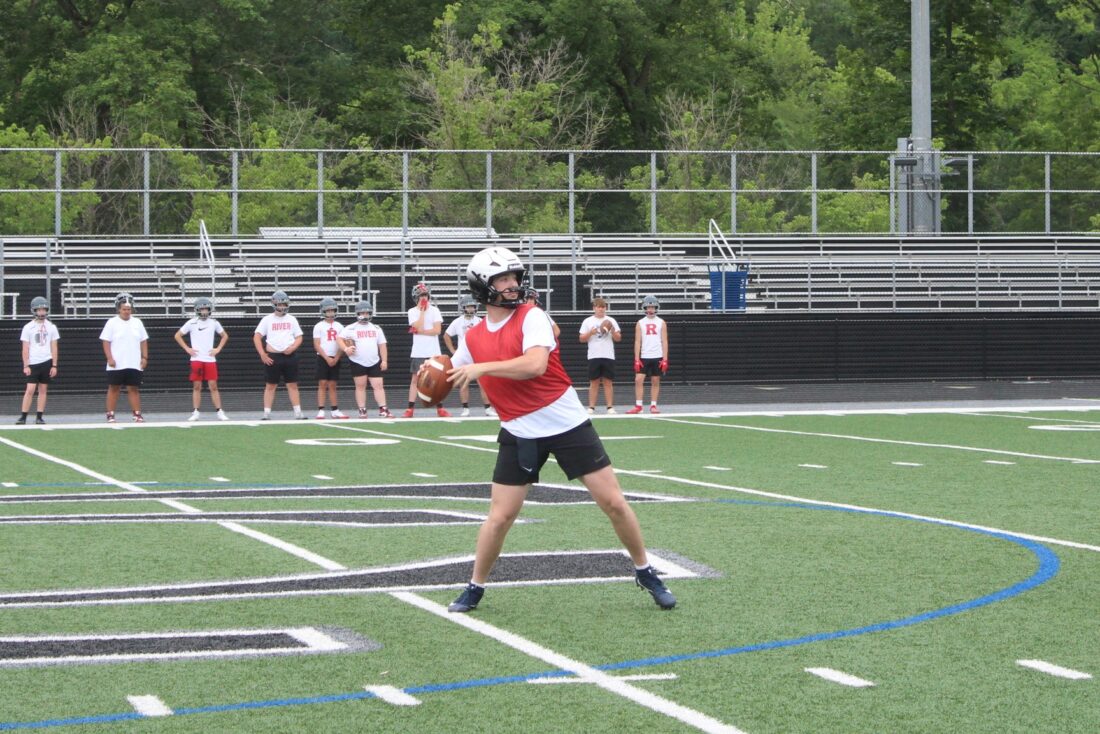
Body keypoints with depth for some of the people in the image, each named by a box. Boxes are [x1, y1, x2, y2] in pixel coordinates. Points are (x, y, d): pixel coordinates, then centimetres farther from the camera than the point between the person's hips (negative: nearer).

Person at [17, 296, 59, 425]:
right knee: (30, 390, -9)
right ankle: (23, 416, -7)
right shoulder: (28, 327, 0)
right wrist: (25, 366, -7)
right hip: (33, 363, -2)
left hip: (47, 362, 2)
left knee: (43, 390, 4)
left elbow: (54, 348, 7)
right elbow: (25, 349, 0)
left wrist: (54, 365, 1)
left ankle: (39, 416, 7)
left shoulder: (51, 327, 5)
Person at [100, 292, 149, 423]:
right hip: (116, 365, -3)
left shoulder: (137, 323, 10)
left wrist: (144, 357, 3)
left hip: (134, 364, 3)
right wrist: (110, 358, -13)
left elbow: (143, 342, 13)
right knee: (114, 388, 1)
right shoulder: (112, 323, -1)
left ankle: (137, 414, 5)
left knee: (134, 389, 4)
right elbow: (106, 342, -4)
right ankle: (110, 415, 4)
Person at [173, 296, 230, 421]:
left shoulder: (214, 323, 6)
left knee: (213, 386, -1)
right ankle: (195, 412, 5)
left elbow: (225, 336, 20)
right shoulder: (192, 323, 1)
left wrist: (218, 349, 7)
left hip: (210, 359, 1)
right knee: (197, 387, 1)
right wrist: (187, 349, 1)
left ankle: (220, 412, -1)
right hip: (196, 359, -1)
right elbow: (178, 336, 8)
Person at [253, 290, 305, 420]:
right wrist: (262, 354, -8)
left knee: (293, 385, 3)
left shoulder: (292, 319, 10)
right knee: (270, 385, 1)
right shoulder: (267, 319, 3)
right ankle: (266, 414, 3)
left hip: (289, 356, 2)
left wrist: (292, 348, -9)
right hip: (273, 357, -2)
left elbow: (299, 337, 11)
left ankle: (298, 413, 5)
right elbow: (257, 337, 1)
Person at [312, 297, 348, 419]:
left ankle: (335, 411, 8)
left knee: (333, 385, 6)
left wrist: (336, 359, -6)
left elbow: (342, 345, 7)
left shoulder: (339, 326, 11)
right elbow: (317, 345, -4)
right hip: (323, 358, -3)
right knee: (322, 384, -8)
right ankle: (321, 411, -10)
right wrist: (327, 358, -12)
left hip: (335, 359, 3)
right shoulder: (319, 326, 0)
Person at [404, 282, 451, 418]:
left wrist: (419, 331, -11)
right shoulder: (412, 312, 2)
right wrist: (422, 310, -9)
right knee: (415, 379, -1)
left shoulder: (434, 310, 2)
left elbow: (437, 330, -8)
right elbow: (419, 327, -13)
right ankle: (410, 409, -1)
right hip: (418, 352, 0)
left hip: (433, 352, 0)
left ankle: (440, 409, 7)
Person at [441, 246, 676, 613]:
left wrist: (481, 368, -27)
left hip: (568, 424, -3)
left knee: (613, 503, -2)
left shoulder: (532, 317, -11)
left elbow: (535, 364, -28)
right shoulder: (473, 338, 4)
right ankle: (475, 588, 17)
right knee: (499, 517, -2)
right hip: (519, 435, 3)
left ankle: (646, 573, 16)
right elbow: (452, 375, 22)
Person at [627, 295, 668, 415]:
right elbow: (637, 342, 4)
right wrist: (637, 359, -4)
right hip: (644, 357, 0)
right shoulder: (640, 323, 6)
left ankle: (653, 405, 10)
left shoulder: (661, 323, 6)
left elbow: (664, 341, 3)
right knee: (638, 380, -9)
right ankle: (638, 406, -5)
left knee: (655, 381, 3)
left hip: (657, 357, 0)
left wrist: (665, 359, -4)